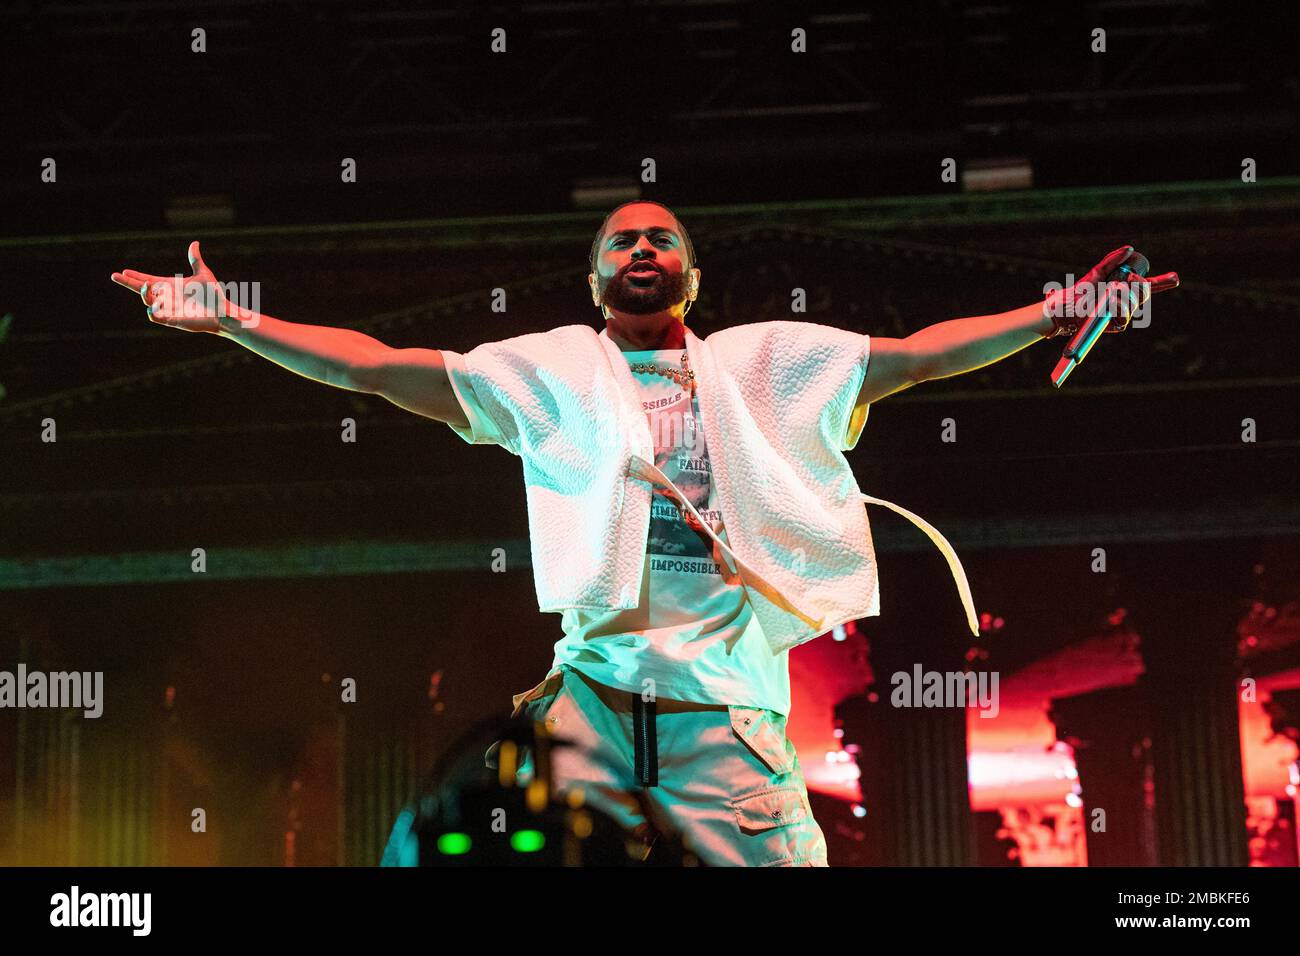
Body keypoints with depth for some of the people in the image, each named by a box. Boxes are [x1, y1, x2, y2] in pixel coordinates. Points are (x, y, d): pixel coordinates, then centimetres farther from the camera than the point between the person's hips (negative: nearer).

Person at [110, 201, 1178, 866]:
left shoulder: (766, 361, 17)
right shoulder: (550, 370, 14)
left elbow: (920, 353, 13)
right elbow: (379, 367, 10)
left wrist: (1056, 314, 5)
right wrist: (233, 322, 3)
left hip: (727, 709, 0)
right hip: (594, 692, 0)